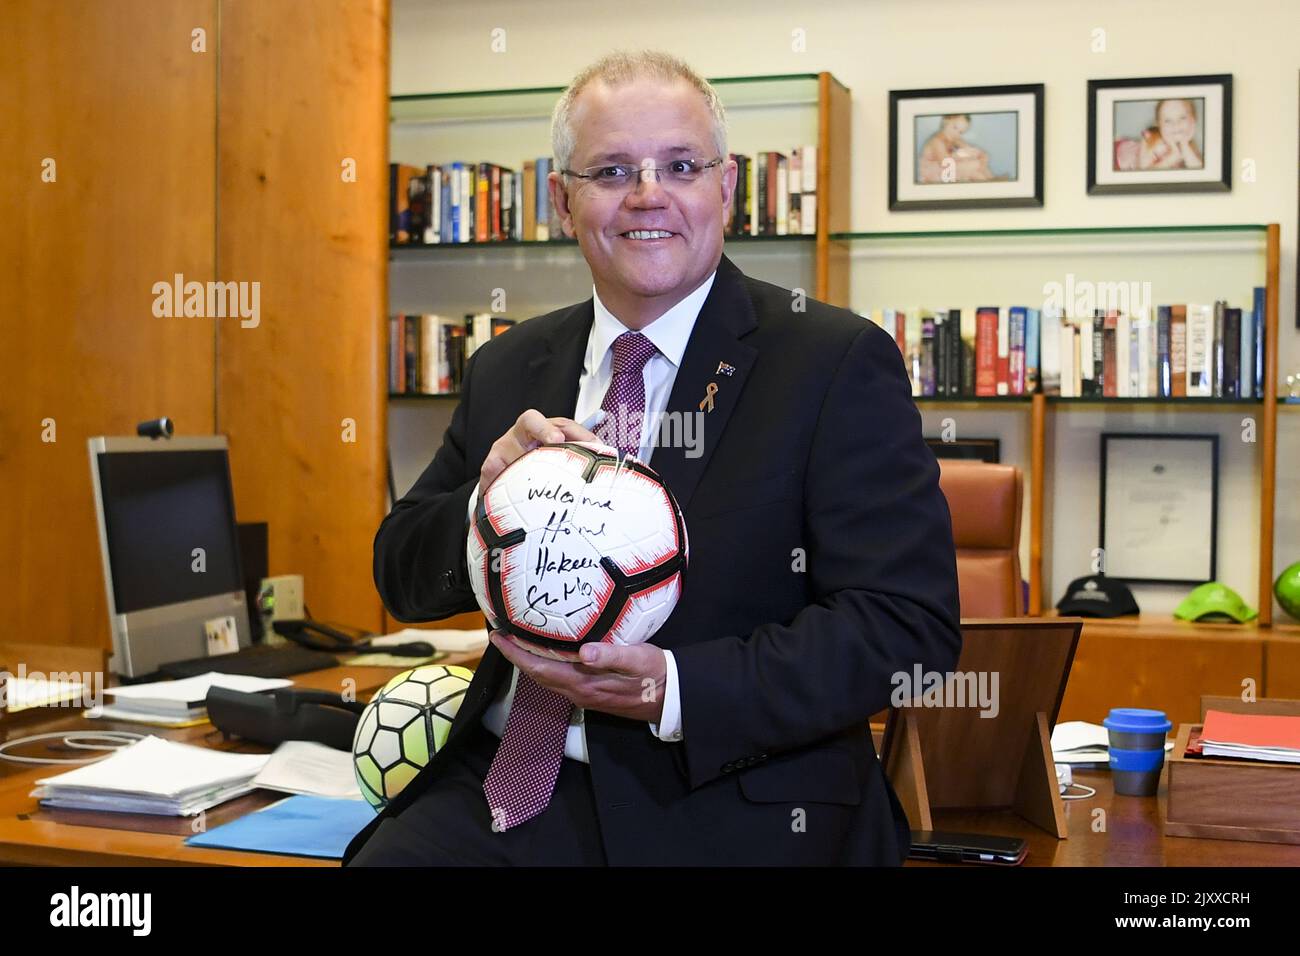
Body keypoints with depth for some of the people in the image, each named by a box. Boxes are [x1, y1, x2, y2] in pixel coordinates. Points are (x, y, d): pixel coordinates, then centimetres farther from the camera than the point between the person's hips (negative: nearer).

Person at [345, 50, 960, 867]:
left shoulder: (839, 363, -6)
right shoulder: (506, 371, 10)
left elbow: (911, 627, -12)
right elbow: (403, 577, 11)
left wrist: (673, 690, -22)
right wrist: (484, 503, -11)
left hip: (730, 814, -3)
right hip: (505, 789, 4)